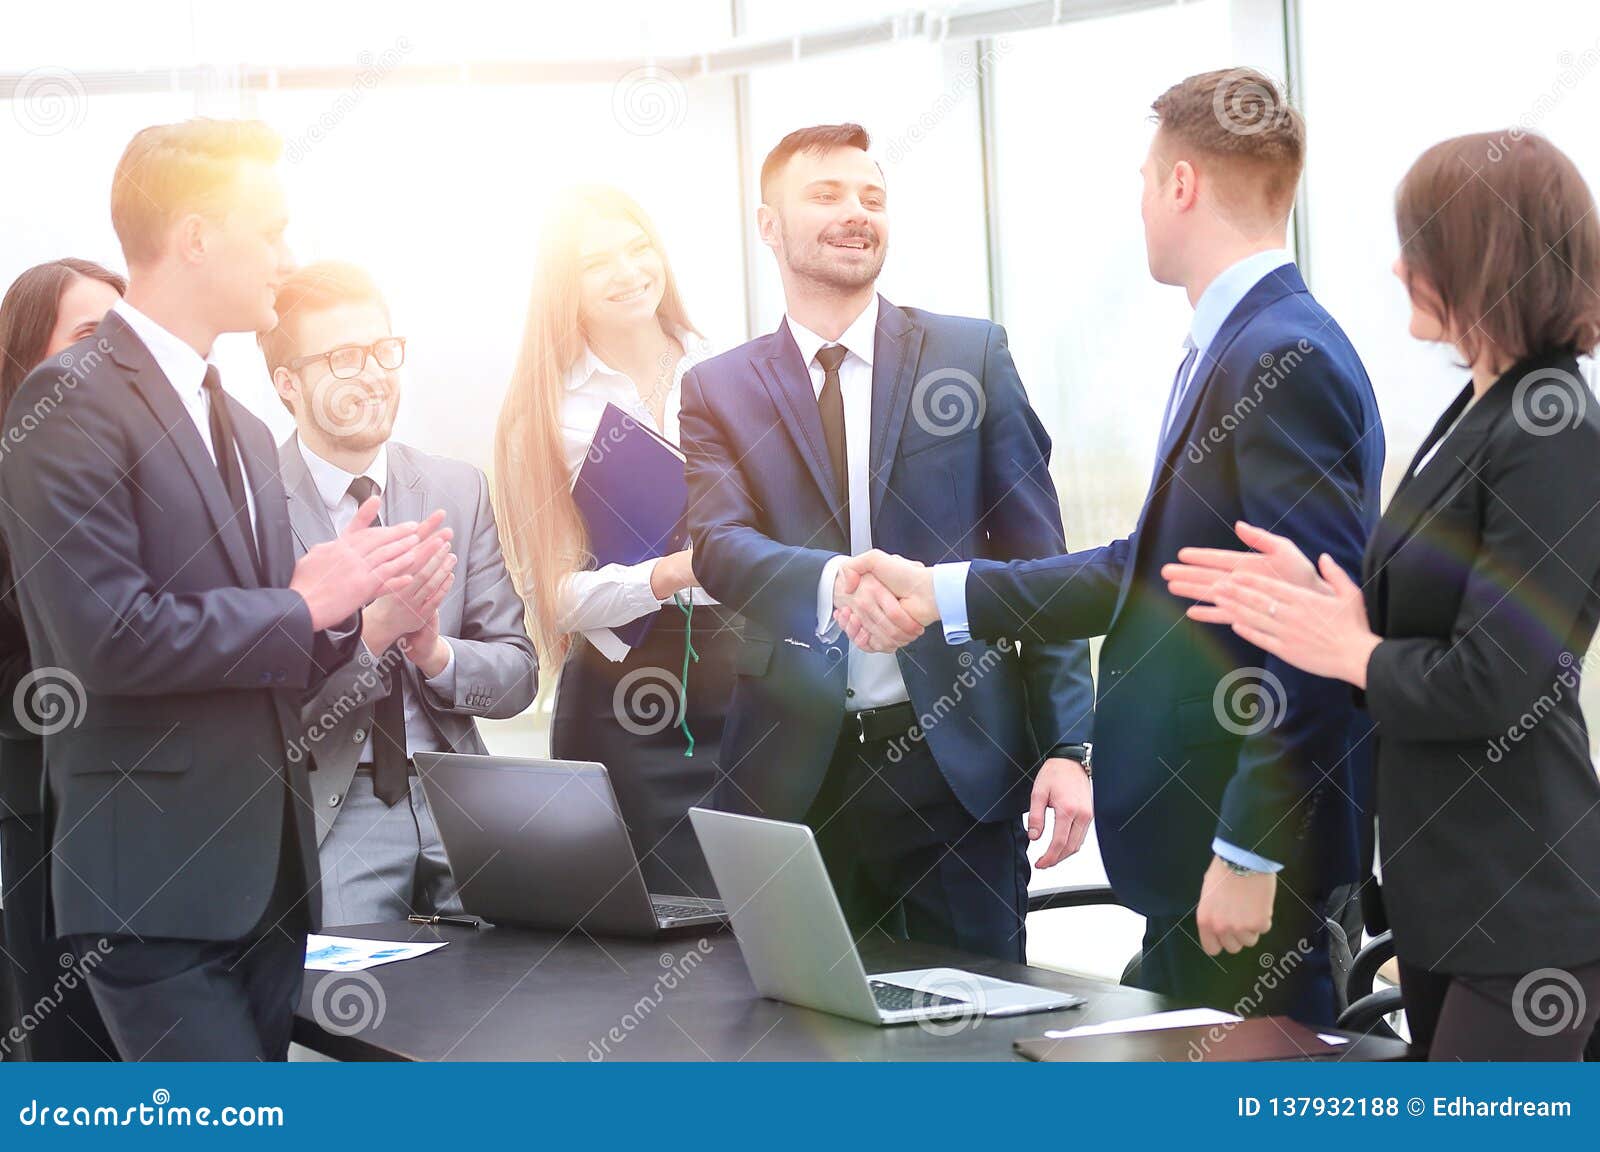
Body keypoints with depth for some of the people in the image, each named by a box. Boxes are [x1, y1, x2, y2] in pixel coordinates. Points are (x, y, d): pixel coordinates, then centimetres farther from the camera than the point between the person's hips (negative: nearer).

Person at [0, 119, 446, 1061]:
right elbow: (109, 638, -19)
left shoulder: (246, 434, 19)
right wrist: (303, 605, -10)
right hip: (155, 884, -8)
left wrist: (352, 602, 1)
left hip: (269, 876, 9)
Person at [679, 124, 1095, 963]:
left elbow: (1036, 556, 4)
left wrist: (1064, 744, -3)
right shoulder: (719, 390, 7)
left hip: (955, 760, 0)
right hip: (794, 769, 0)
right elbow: (719, 547, -8)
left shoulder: (972, 354, 6)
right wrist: (834, 582, -30)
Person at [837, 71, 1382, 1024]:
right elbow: (1154, 567, 18)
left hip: (1250, 854, -10)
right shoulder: (1232, 347, 13)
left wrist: (1249, 855, -21)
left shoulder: (1285, 358, -18)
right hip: (1191, 837, 10)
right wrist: (946, 595, 17)